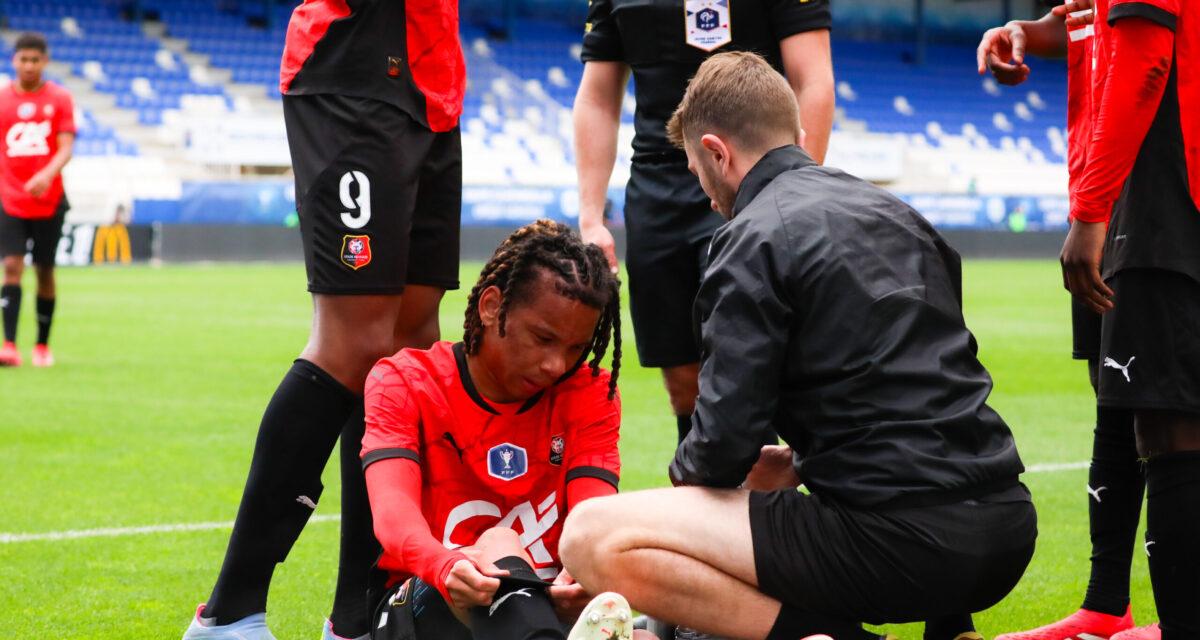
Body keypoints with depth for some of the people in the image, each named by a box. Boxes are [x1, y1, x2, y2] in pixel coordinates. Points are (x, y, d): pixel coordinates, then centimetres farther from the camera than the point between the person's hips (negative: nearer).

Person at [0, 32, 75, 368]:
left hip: (49, 200, 0)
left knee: (45, 271, 8)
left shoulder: (59, 98, 0)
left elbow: (66, 147, -9)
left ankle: (42, 346, 22)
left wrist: (48, 175, -27)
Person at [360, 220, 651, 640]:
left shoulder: (590, 395, 6)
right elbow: (393, 511, -20)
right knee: (500, 541, -37)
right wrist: (449, 567, -45)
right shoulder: (404, 383, -1)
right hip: (427, 601, -3)